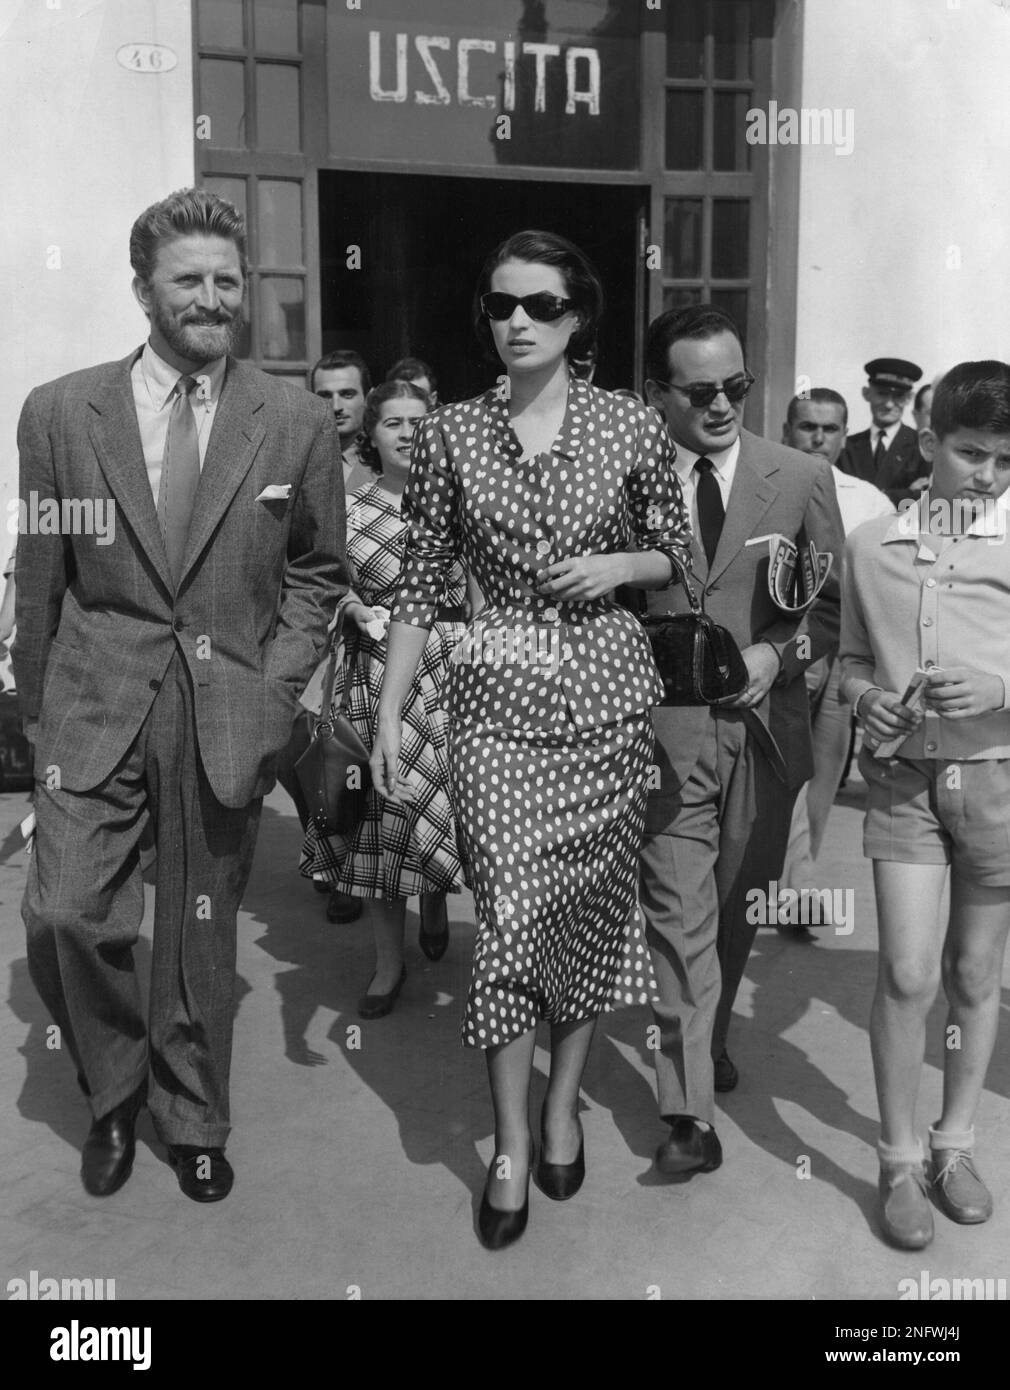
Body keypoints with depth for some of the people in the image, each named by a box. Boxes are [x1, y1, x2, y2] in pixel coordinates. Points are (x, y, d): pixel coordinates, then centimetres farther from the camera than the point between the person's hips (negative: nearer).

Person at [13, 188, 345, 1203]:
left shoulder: (297, 424, 0)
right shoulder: (60, 413, 0)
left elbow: (316, 572, 9)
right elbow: (38, 579, 5)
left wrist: (278, 683, -2)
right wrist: (36, 709, 5)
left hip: (227, 712, 0)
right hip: (96, 704, 1)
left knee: (202, 930, 10)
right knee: (64, 913, -5)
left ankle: (193, 1121, 34)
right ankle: (114, 1094, 26)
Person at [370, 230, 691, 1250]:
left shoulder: (632, 429, 0)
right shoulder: (450, 435, 1)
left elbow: (674, 555, 11)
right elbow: (420, 583, 2)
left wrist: (617, 565, -11)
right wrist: (388, 714, -3)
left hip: (608, 686, 1)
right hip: (497, 688, -1)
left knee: (591, 899, 9)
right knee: (510, 909, -5)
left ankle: (563, 1106, 29)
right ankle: (512, 1147, 11)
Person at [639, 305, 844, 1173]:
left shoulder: (802, 479, 3)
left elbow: (835, 605, 6)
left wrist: (778, 654, -11)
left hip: (764, 730, 3)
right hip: (664, 733, -2)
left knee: (737, 911, 18)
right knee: (680, 918, -4)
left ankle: (708, 1037, 44)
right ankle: (690, 1109, 5)